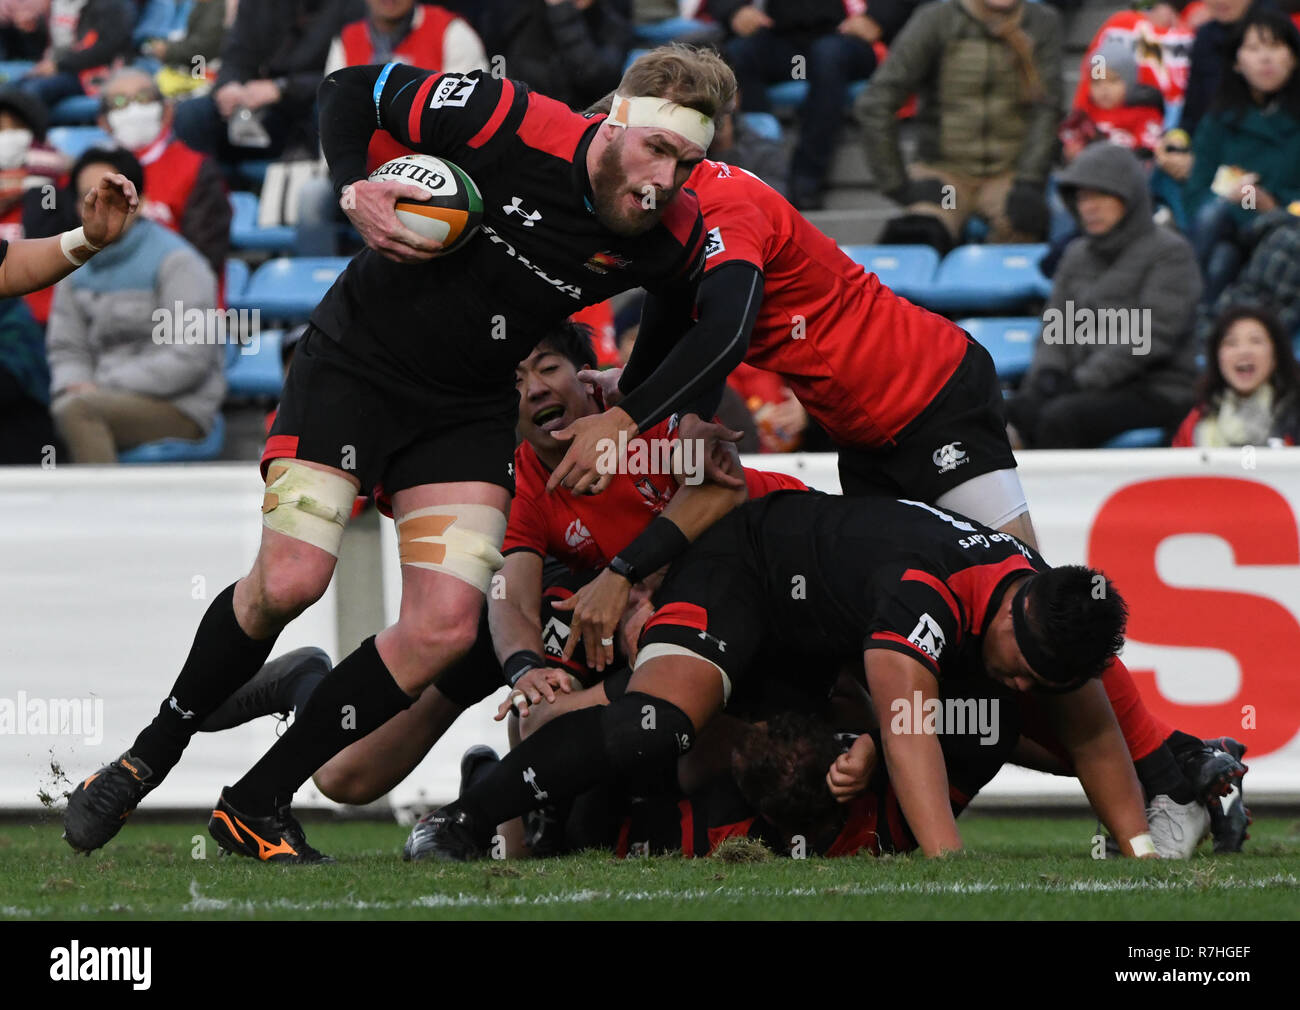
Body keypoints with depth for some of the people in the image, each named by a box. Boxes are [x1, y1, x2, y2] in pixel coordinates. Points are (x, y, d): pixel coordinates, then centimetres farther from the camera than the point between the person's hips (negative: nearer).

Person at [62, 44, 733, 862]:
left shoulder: (674, 235, -13)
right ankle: (149, 757, 7)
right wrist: (354, 191, -25)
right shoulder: (508, 123, -24)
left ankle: (255, 806, 2)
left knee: (446, 628, -11)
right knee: (289, 581, -17)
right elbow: (353, 88, -11)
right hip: (358, 358, -4)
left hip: (470, 409, 4)